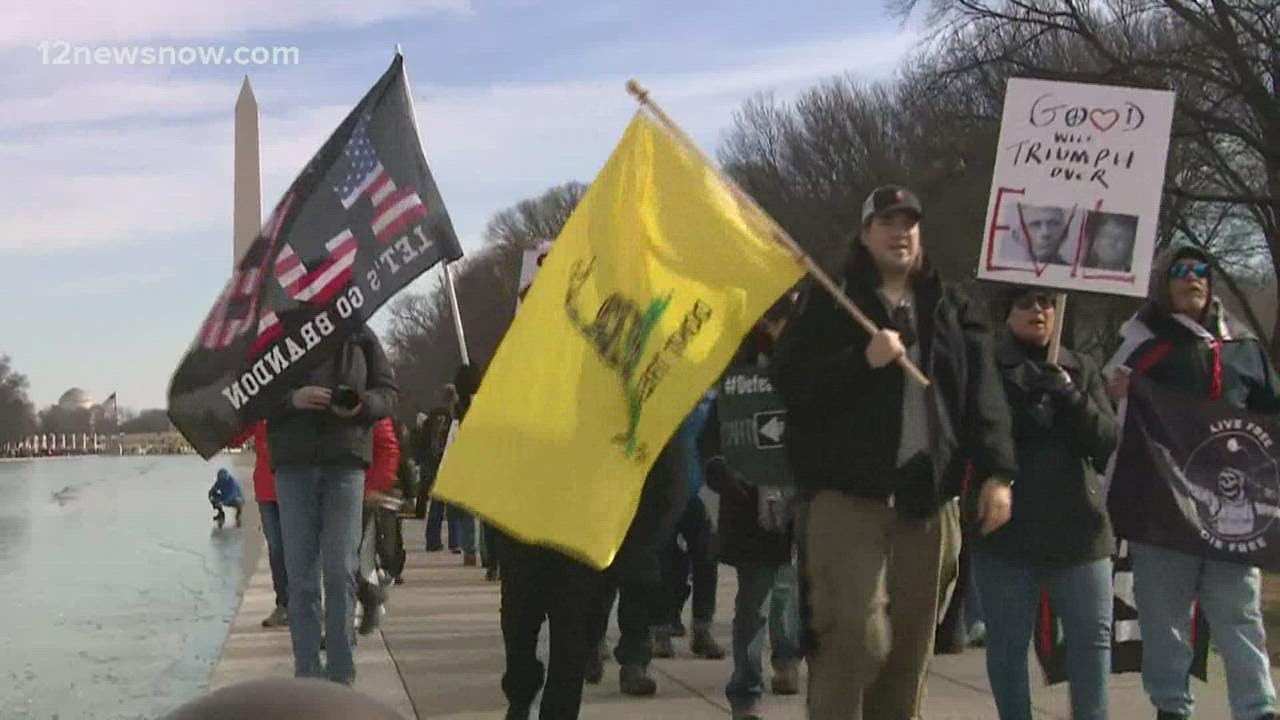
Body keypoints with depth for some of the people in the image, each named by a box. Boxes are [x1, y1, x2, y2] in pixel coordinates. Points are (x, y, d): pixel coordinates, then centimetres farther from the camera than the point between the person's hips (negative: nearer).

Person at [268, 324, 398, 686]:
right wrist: (291, 399, -15)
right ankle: (307, 673, 10)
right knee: (301, 574, 3)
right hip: (294, 465, 1)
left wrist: (363, 405, -13)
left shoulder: (358, 335, 6)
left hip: (345, 462, 0)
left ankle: (341, 674, 6)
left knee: (341, 570, -2)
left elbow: (388, 392, 8)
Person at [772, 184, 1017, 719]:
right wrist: (862, 361, -16)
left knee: (910, 644, 7)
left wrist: (996, 473, -3)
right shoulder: (830, 302, 5)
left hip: (928, 500, 4)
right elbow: (790, 381, -5)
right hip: (848, 495, -4)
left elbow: (984, 398, 8)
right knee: (857, 636, -13)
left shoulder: (952, 308, 16)